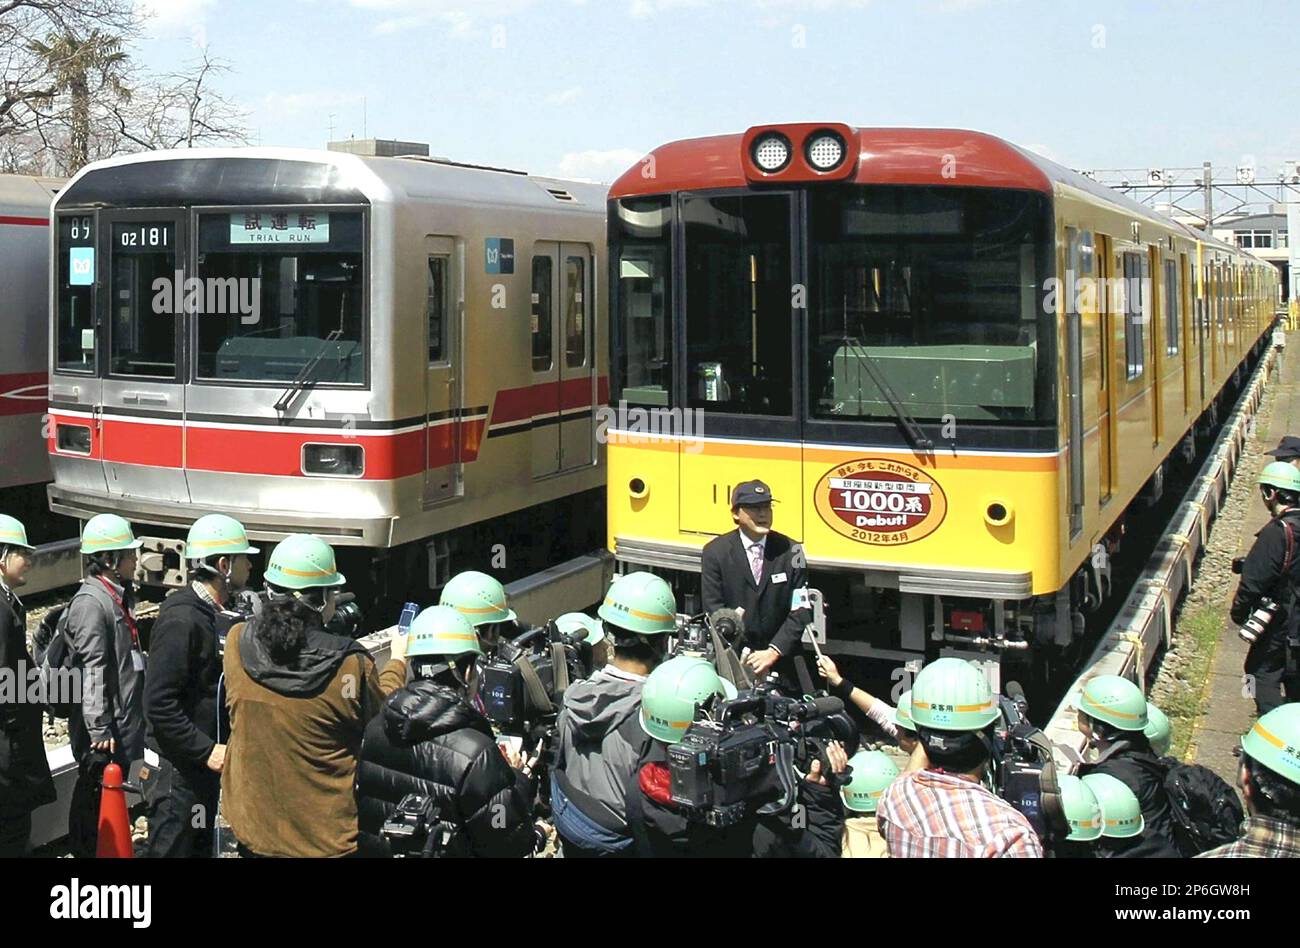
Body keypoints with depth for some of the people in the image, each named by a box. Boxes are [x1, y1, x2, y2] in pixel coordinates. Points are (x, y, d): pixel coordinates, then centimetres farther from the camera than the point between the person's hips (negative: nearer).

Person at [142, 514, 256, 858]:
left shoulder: (210, 613, 9)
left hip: (203, 764, 10)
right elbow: (159, 703, -25)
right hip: (177, 768, -10)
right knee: (172, 848, 0)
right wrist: (206, 750, -24)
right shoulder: (181, 618, -21)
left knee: (201, 847, 18)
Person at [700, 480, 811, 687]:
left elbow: (801, 610, -3)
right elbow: (714, 608, -4)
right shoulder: (715, 552, -1)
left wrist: (773, 652, -13)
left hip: (779, 657, 1)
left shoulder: (789, 551, 0)